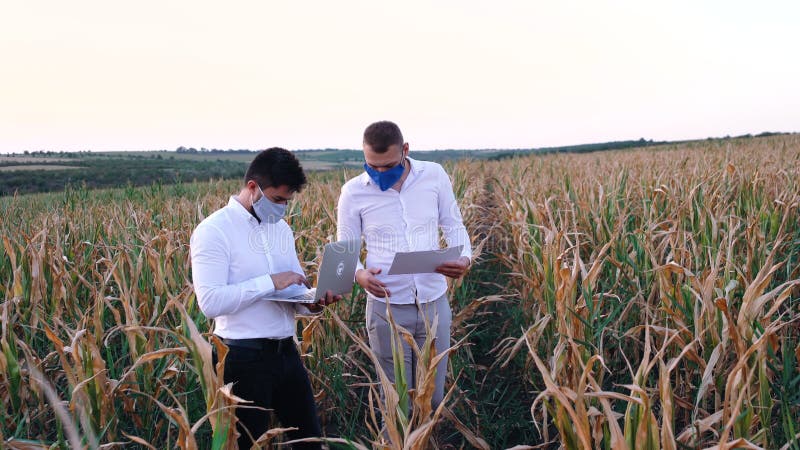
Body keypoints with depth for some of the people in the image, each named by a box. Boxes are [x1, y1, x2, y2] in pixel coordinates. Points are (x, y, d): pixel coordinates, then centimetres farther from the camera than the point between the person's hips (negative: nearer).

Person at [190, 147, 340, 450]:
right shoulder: (213, 231, -13)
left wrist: (312, 302, -7)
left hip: (286, 352, 7)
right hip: (244, 357, -7)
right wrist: (270, 282, -22)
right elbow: (210, 301, -23)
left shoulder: (281, 228, 11)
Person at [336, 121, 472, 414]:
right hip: (387, 306, -1)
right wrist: (359, 274, -22)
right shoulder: (353, 192, -5)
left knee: (433, 397, 12)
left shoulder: (435, 176, -3)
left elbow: (454, 226, 7)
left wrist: (464, 258, -15)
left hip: (434, 302, 1)